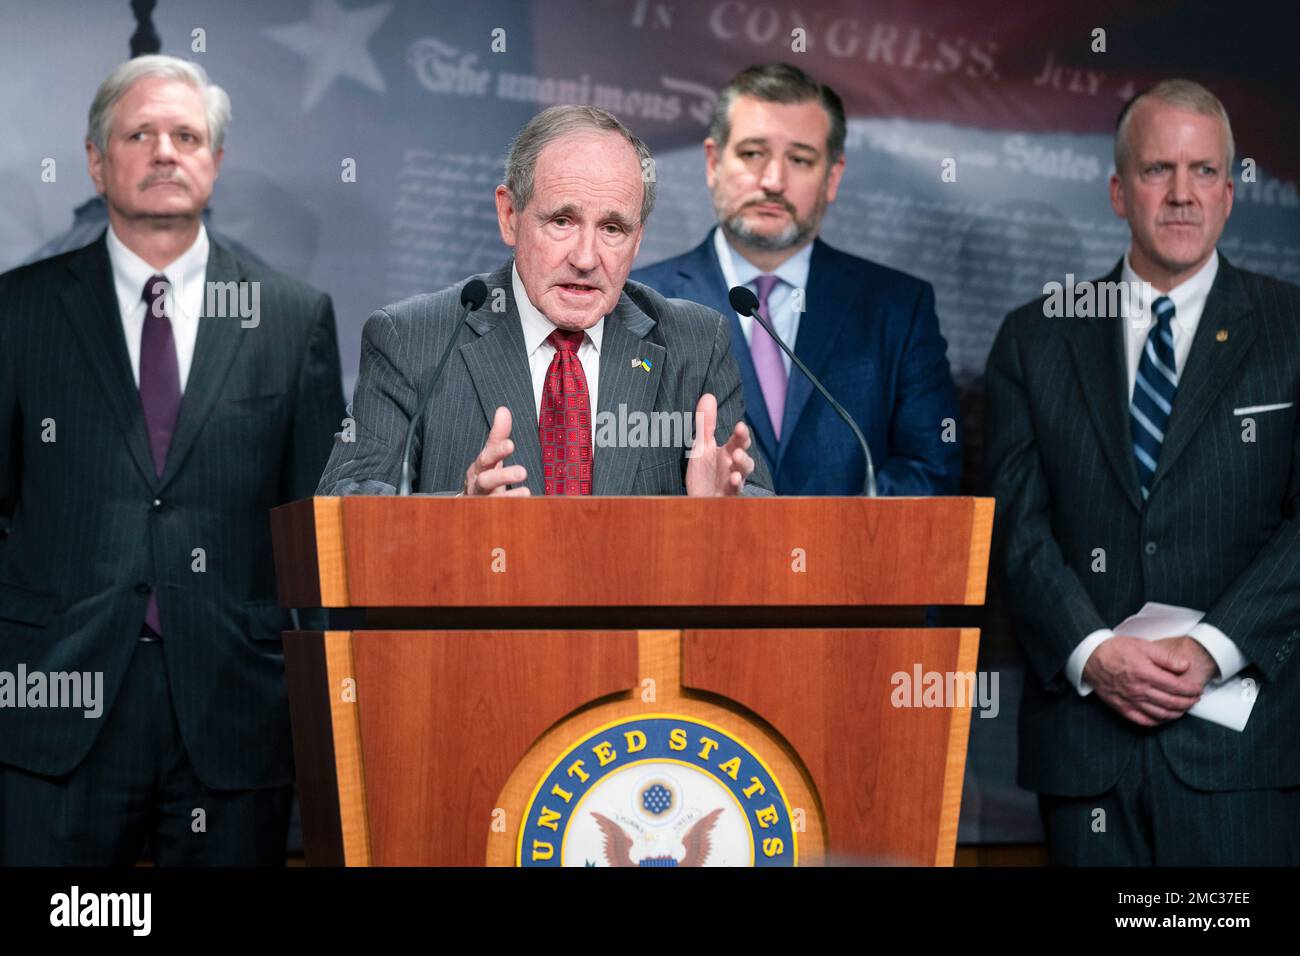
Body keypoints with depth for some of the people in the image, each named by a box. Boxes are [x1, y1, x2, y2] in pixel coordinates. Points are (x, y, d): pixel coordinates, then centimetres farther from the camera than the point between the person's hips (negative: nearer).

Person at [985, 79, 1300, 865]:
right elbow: (1018, 524, 3)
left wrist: (1210, 649, -13)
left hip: (1236, 736, -1)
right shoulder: (1036, 338, 9)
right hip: (1085, 732, 2)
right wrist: (1093, 652, -11)